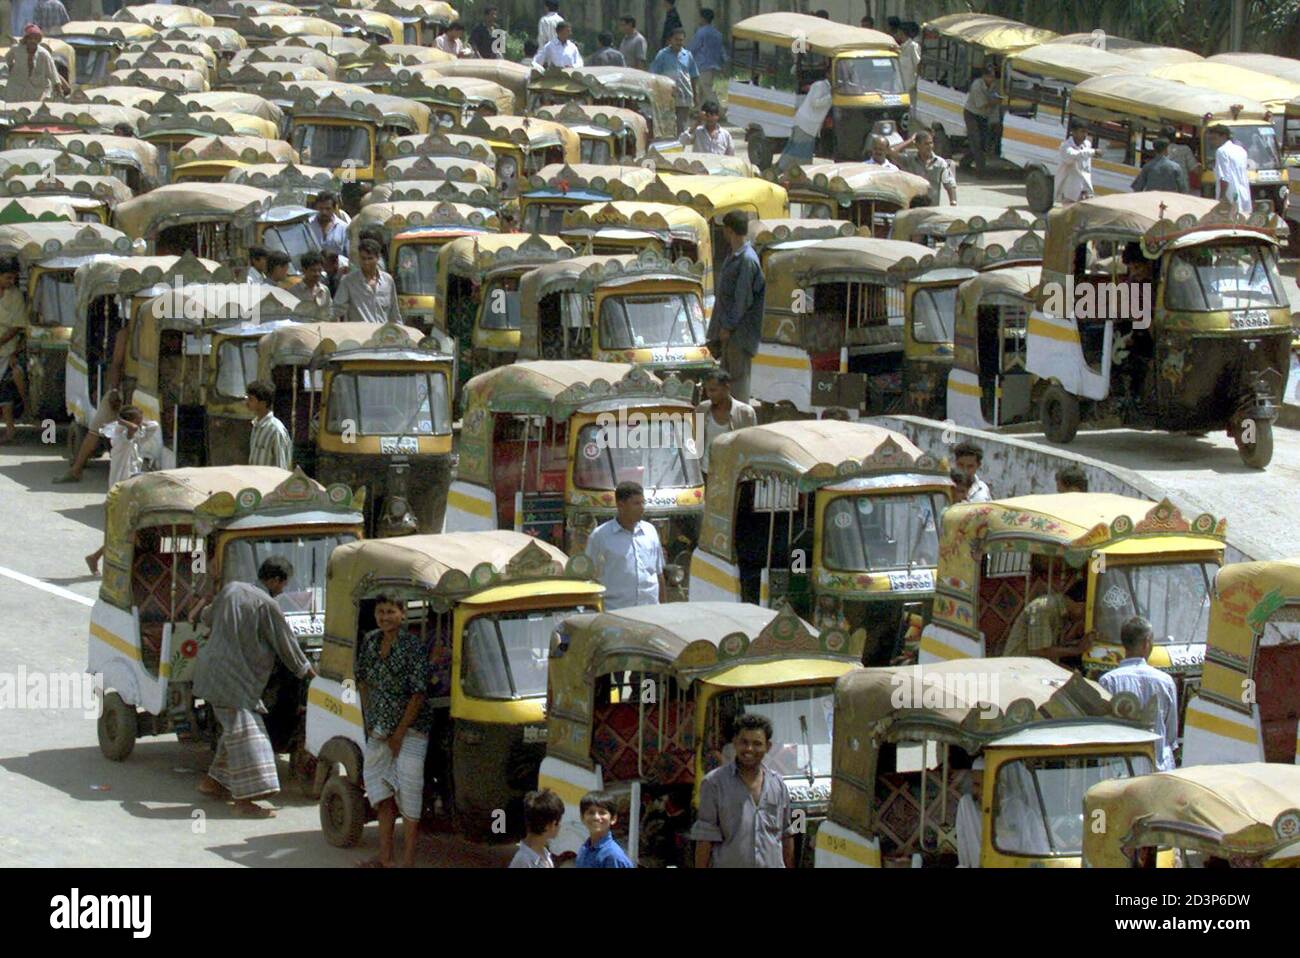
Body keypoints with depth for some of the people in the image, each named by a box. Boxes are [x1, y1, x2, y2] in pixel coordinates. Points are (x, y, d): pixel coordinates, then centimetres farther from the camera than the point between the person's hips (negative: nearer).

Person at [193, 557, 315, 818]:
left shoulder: (231, 589, 9)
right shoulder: (268, 605, -13)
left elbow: (209, 615, 28)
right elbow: (285, 643, -4)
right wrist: (305, 669, 12)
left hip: (214, 667, 9)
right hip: (234, 678, -9)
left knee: (234, 728, 20)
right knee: (244, 731, -11)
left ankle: (212, 781, 27)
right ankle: (244, 798, -16)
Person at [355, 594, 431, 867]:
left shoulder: (412, 646, -14)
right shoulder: (370, 642, 5)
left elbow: (419, 693, -14)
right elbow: (362, 680, 17)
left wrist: (399, 733, -13)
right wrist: (369, 719, 8)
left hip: (410, 729, -7)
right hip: (378, 730, 7)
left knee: (408, 792, -8)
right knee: (382, 793, 11)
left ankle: (408, 860, -5)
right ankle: (384, 857, 19)